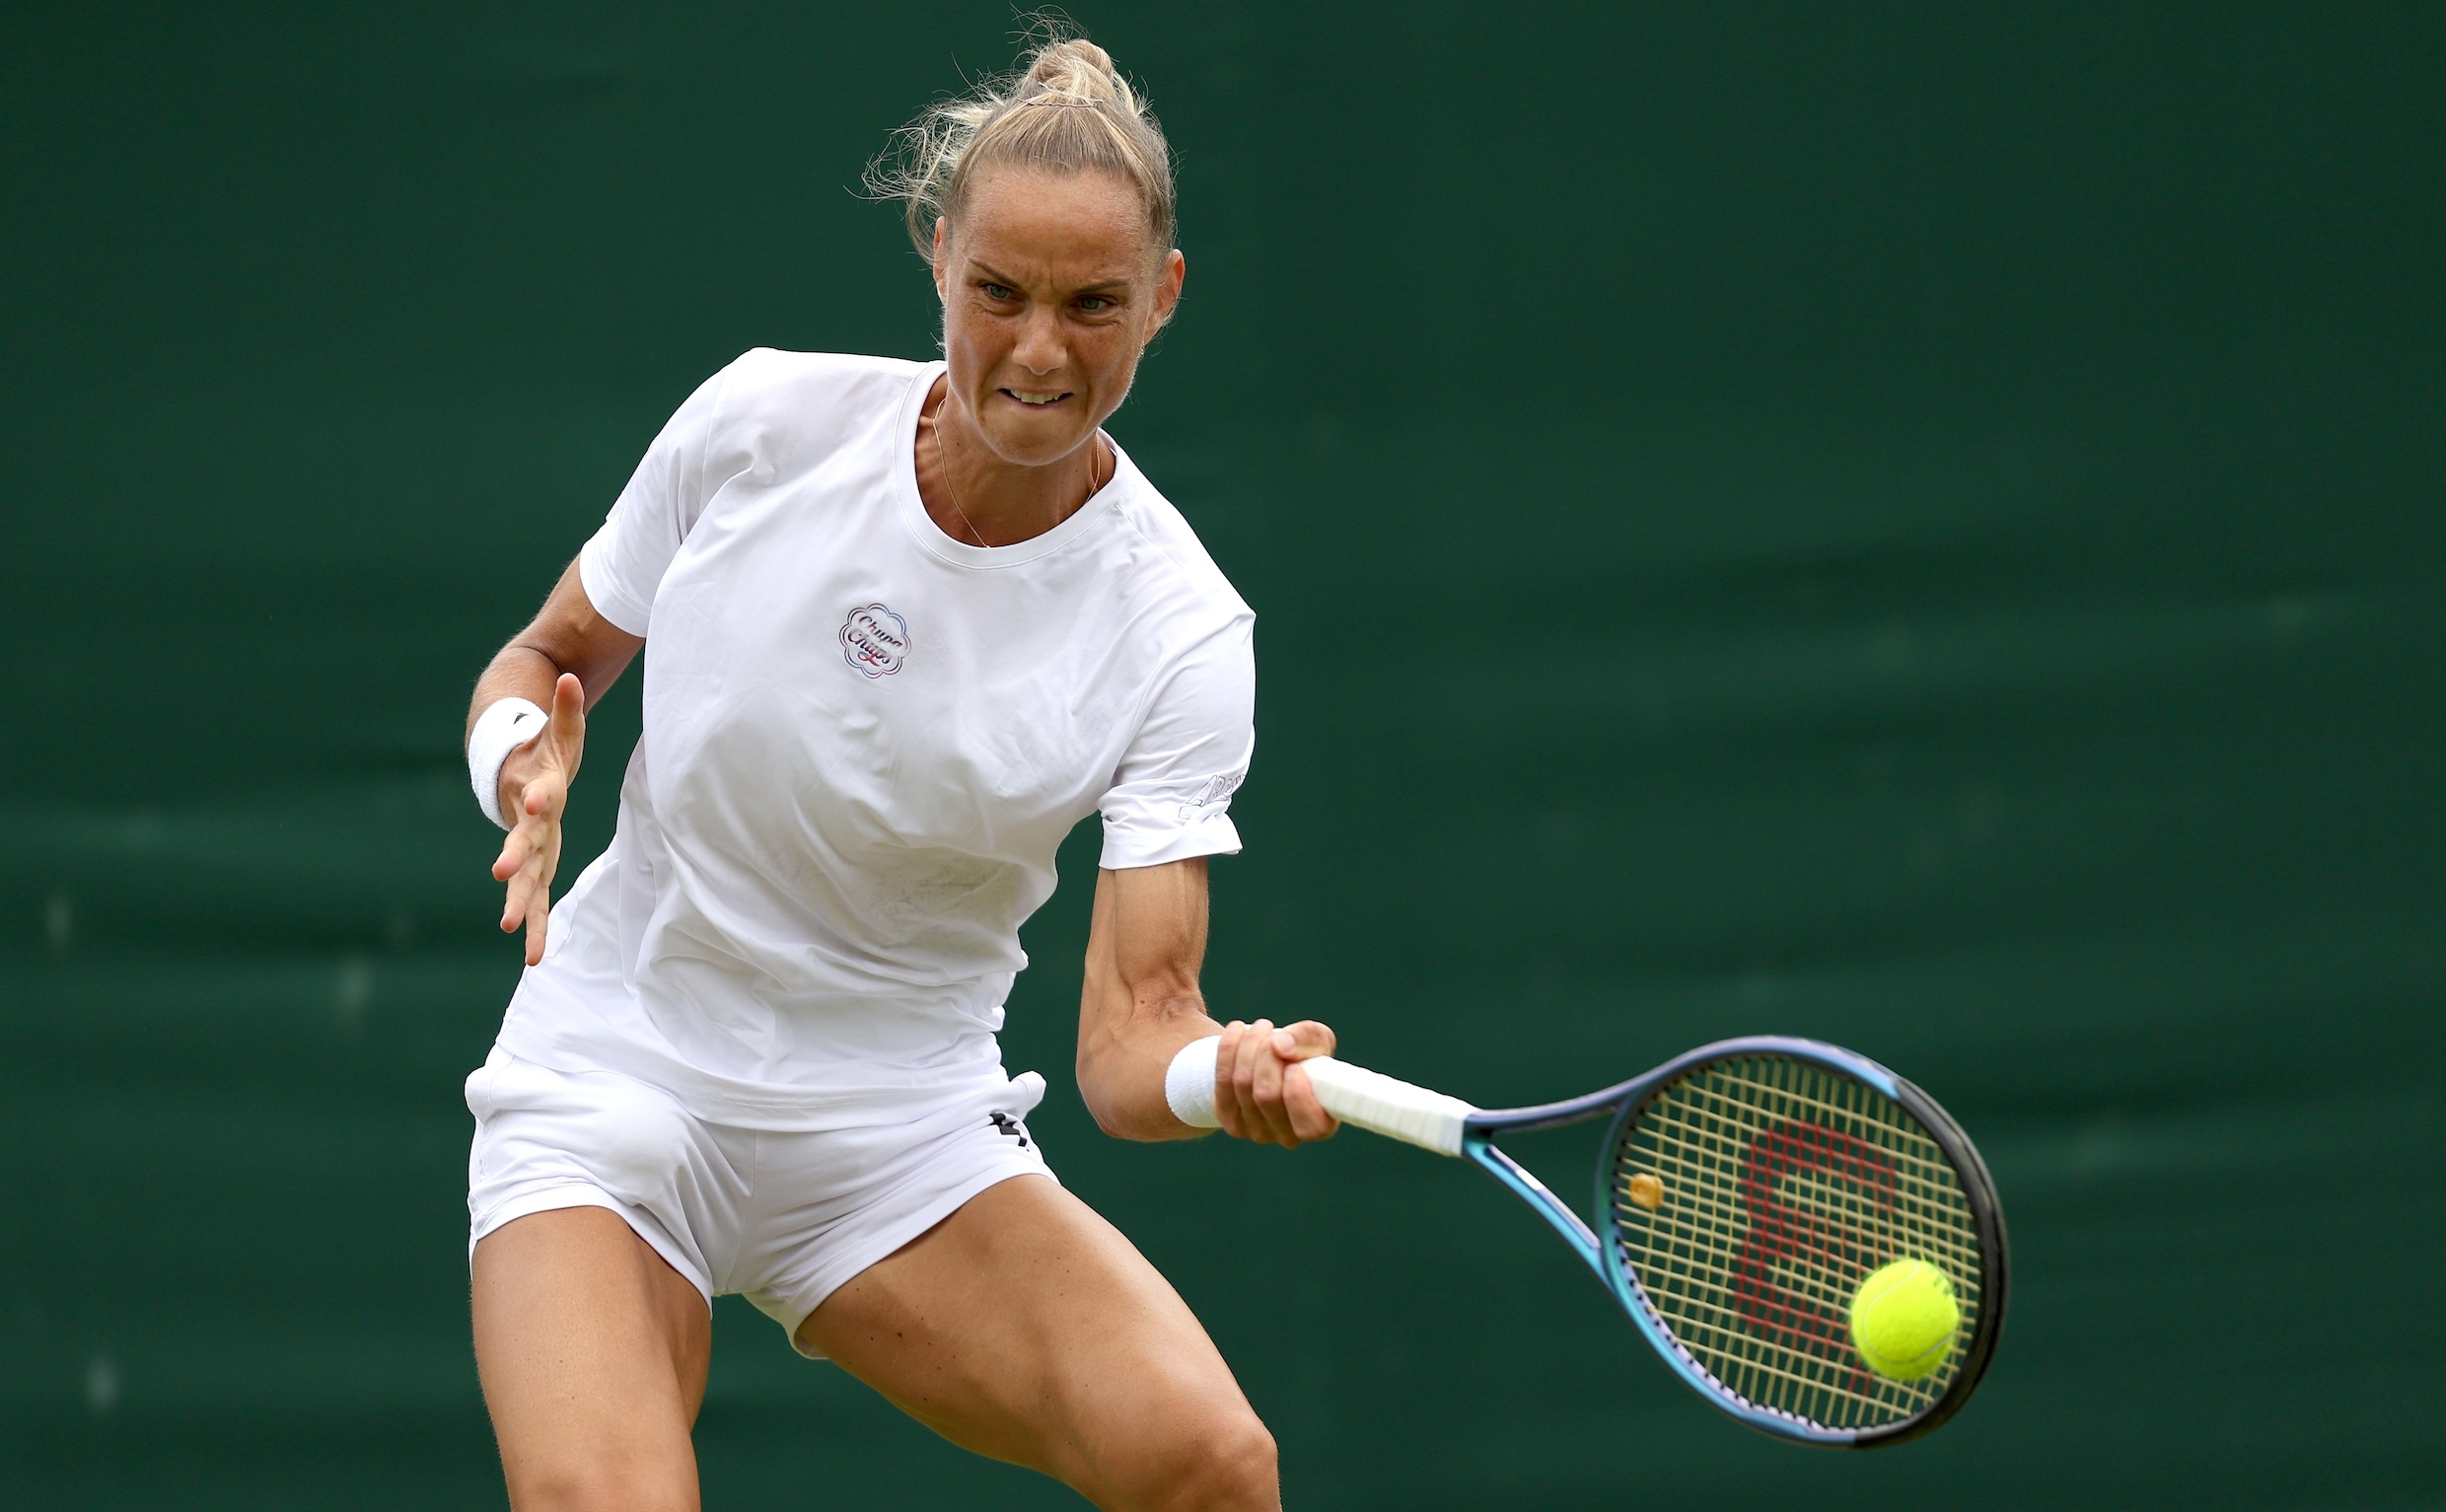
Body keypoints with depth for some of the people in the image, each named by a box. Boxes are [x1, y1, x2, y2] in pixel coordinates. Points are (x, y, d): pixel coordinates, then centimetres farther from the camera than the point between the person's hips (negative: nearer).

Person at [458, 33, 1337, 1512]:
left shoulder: (1179, 630, -11)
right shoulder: (763, 421, -9)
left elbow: (1134, 1027, -16)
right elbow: (544, 660, 8)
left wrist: (1229, 1071, -39)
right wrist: (526, 762, -15)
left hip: (904, 1136, 0)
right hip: (614, 1080, 0)